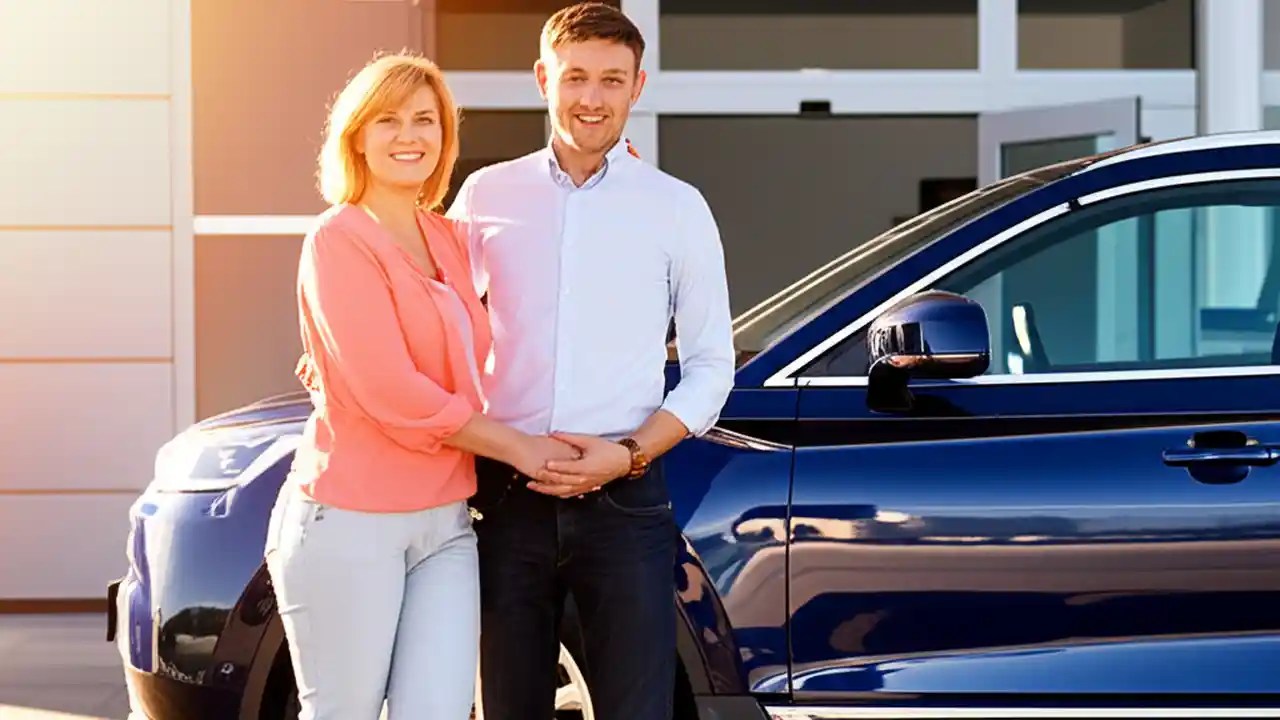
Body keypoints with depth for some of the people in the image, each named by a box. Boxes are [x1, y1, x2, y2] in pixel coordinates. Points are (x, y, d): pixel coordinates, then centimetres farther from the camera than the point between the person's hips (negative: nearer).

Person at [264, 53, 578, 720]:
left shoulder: (449, 241, 12)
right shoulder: (339, 241, -9)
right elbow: (391, 394, -16)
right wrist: (517, 446, -10)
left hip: (444, 524, 6)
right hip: (350, 523, -6)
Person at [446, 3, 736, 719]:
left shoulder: (677, 207, 5)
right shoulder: (487, 195, 8)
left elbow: (711, 365, 6)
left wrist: (629, 454, -9)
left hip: (623, 499, -1)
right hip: (509, 496, 2)